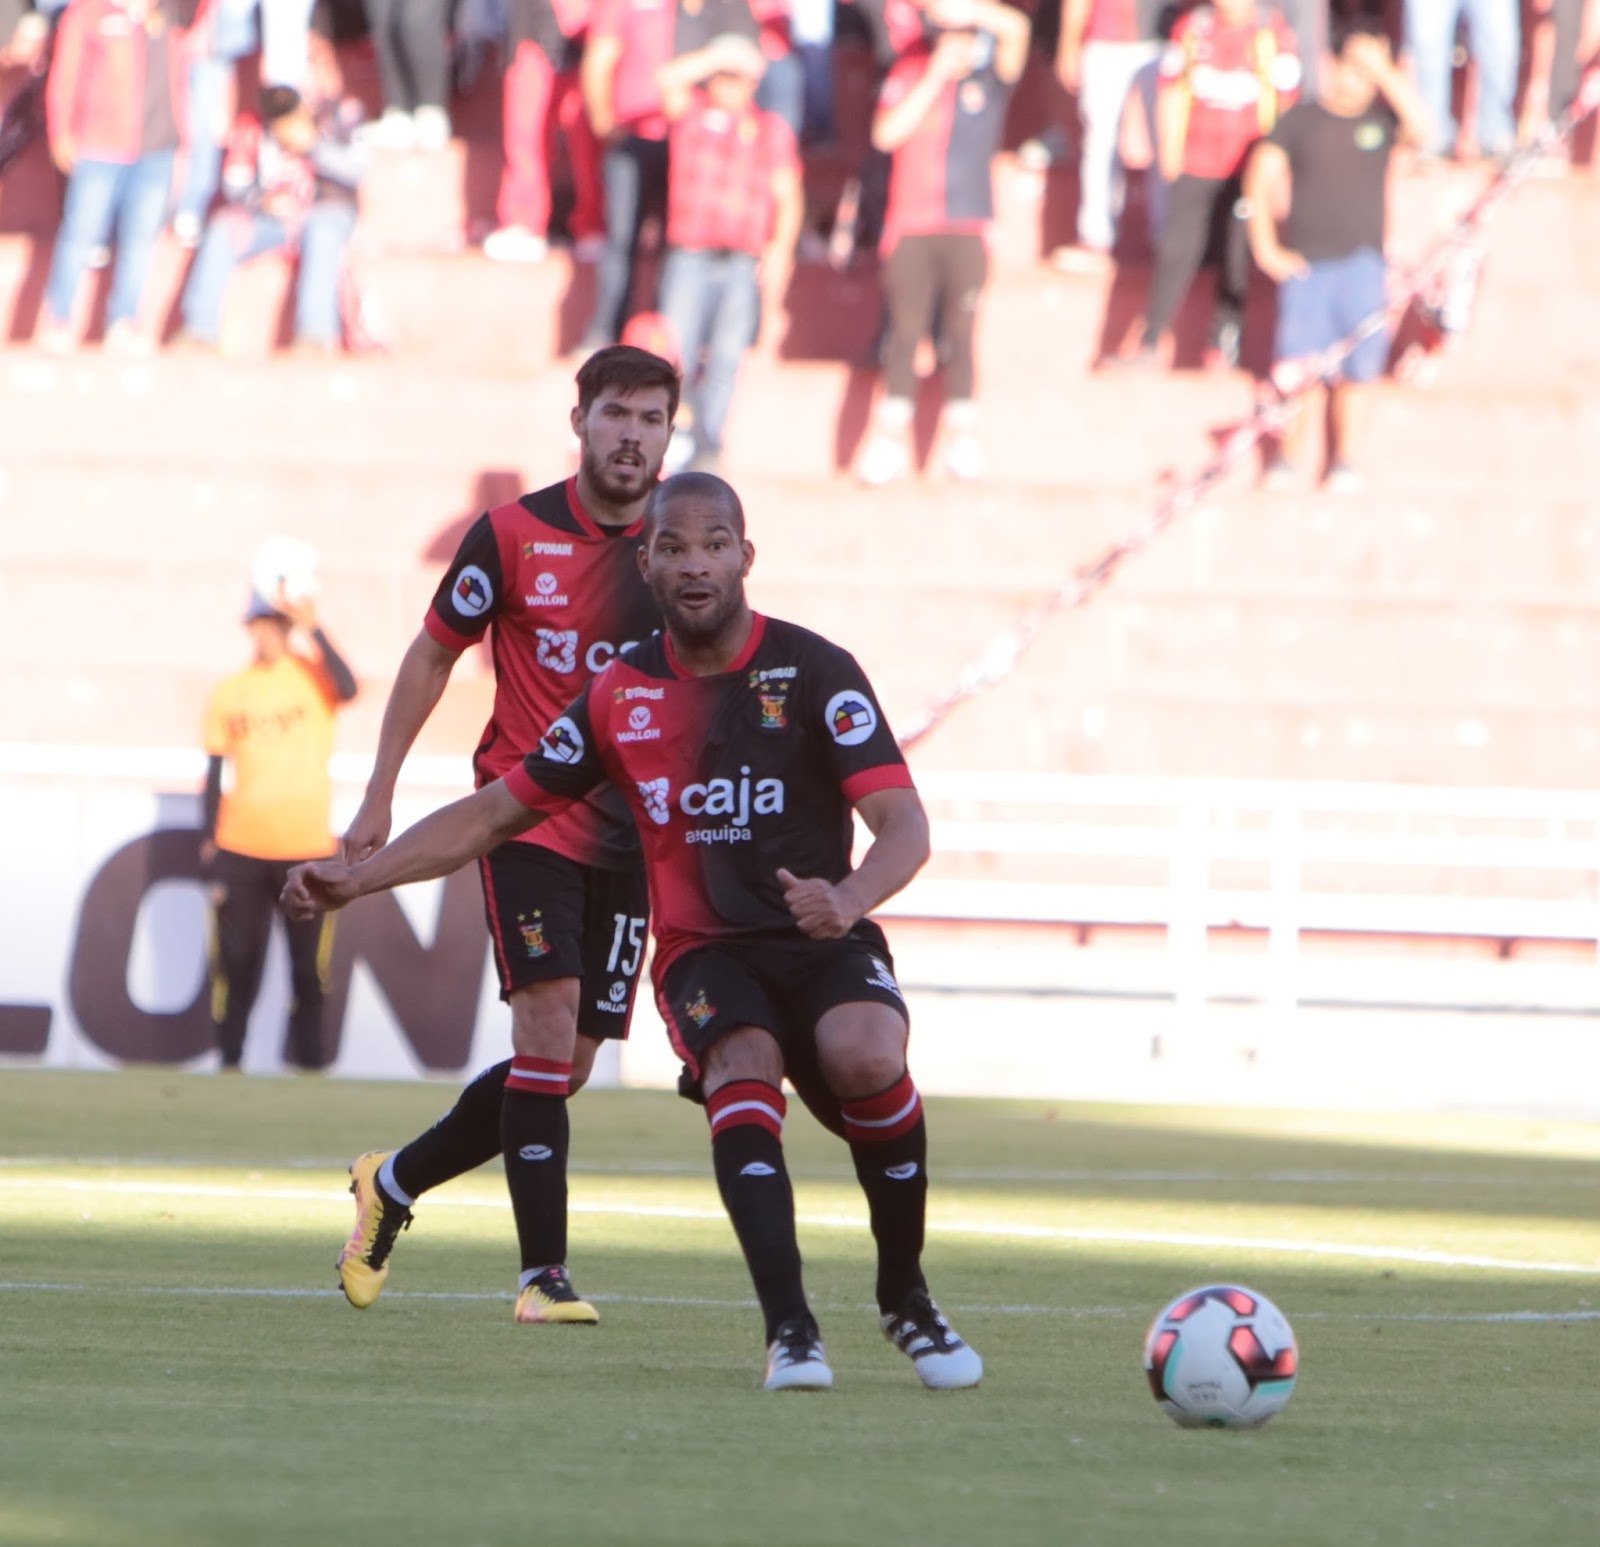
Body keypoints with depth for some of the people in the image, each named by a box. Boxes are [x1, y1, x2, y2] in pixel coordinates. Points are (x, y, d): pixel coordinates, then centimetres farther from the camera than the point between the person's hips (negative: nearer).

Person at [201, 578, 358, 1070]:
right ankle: (228, 1061, 6)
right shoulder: (230, 692, 8)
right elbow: (216, 770, 10)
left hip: (306, 846, -2)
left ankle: (309, 1060, 6)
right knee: (237, 963, 1)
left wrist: (312, 629, -24)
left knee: (308, 966, 0)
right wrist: (208, 840, 5)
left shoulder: (313, 674, 1)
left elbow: (347, 689, -22)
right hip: (242, 848, 2)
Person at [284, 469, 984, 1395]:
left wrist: (849, 898, -35)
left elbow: (904, 823, -13)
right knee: (743, 1069, -33)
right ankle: (791, 1331, -37)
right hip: (704, 950, 1)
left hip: (823, 942, -1)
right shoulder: (622, 695, 8)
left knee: (867, 1054, -34)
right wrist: (358, 879, 8)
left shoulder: (813, 672, -3)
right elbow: (499, 810, 17)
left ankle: (907, 1301, -12)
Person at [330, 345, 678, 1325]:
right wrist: (379, 796, 4)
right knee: (549, 1021, -19)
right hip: (526, 821, -4)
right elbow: (434, 655, 6)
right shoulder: (513, 536, -5)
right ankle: (543, 1273, -16)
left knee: (565, 1067, 6)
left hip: (629, 832, 4)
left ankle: (395, 1182, 29)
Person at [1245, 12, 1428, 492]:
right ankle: (1283, 456, 9)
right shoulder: (1300, 119, 2)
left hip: (1361, 262, 1)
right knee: (1294, 370, -5)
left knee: (1351, 371, 2)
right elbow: (1262, 176, 1)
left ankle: (1342, 458, 16)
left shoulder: (1381, 115, 4)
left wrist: (1384, 71, -17)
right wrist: (1266, 248, -7)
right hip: (1304, 262, -1)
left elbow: (1420, 127, -16)